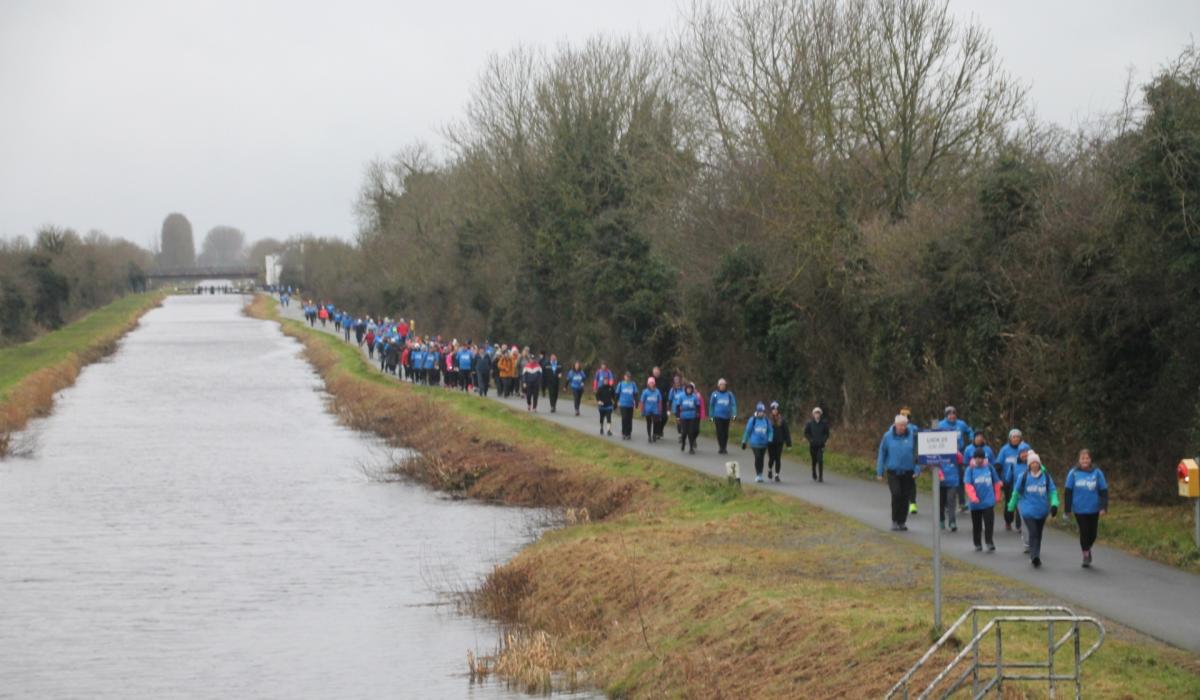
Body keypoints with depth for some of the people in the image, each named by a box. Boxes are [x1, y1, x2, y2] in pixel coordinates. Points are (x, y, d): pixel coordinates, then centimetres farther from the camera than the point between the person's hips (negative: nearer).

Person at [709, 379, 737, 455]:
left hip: (727, 416, 2)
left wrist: (734, 414, -14)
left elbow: (733, 404, -2)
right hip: (718, 416, -2)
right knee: (720, 432, -7)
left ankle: (724, 448, 16)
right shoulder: (715, 394, 0)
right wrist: (711, 416, 8)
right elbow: (711, 405, 7)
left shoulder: (729, 394, 1)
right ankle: (721, 447, -2)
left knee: (725, 433, 7)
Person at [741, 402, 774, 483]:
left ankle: (760, 475, 23)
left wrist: (769, 440, -7)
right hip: (755, 442, -3)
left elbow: (770, 431, 8)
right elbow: (747, 430, 2)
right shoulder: (752, 420, -4)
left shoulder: (767, 420, 4)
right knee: (757, 457, -16)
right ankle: (758, 475, -11)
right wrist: (744, 442, 5)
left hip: (763, 443, 3)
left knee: (761, 459, 11)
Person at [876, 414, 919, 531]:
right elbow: (882, 454, 4)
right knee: (896, 494, -14)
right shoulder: (888, 436, -2)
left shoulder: (912, 436, -1)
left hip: (908, 472, 1)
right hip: (893, 472, -1)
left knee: (905, 497, 3)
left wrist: (917, 470, -5)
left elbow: (917, 454, 3)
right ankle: (895, 521, -1)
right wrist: (879, 472, 3)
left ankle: (902, 522, 16)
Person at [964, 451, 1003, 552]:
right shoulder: (970, 470, -2)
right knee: (976, 525, 10)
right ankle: (978, 544, 21)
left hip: (988, 501, 0)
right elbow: (968, 485, -12)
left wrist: (996, 496, 13)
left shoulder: (989, 467, 5)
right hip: (975, 503, 0)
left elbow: (996, 482, 14)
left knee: (989, 523, -11)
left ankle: (989, 542, -8)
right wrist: (973, 497, -25)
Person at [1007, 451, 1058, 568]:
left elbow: (1052, 491, 4)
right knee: (1033, 532, -17)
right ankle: (1035, 556, -26)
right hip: (1028, 509, -3)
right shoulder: (1024, 477, -2)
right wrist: (1011, 508, 11)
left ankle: (1035, 556, 28)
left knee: (1038, 534, 14)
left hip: (1042, 510, 3)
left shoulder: (1046, 476, 2)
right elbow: (1016, 492, 6)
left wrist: (1054, 504, -13)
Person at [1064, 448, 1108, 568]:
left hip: (1093, 509, 1)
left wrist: (1104, 507, -8)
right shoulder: (1073, 473, -3)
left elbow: (1103, 491, 0)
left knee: (1092, 533, 8)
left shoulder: (1097, 473, -3)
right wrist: (1067, 509, 0)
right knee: (1084, 532, -3)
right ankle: (1086, 555, 12)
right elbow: (1068, 491, 1)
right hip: (1079, 509, -1)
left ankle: (1088, 548, 37)